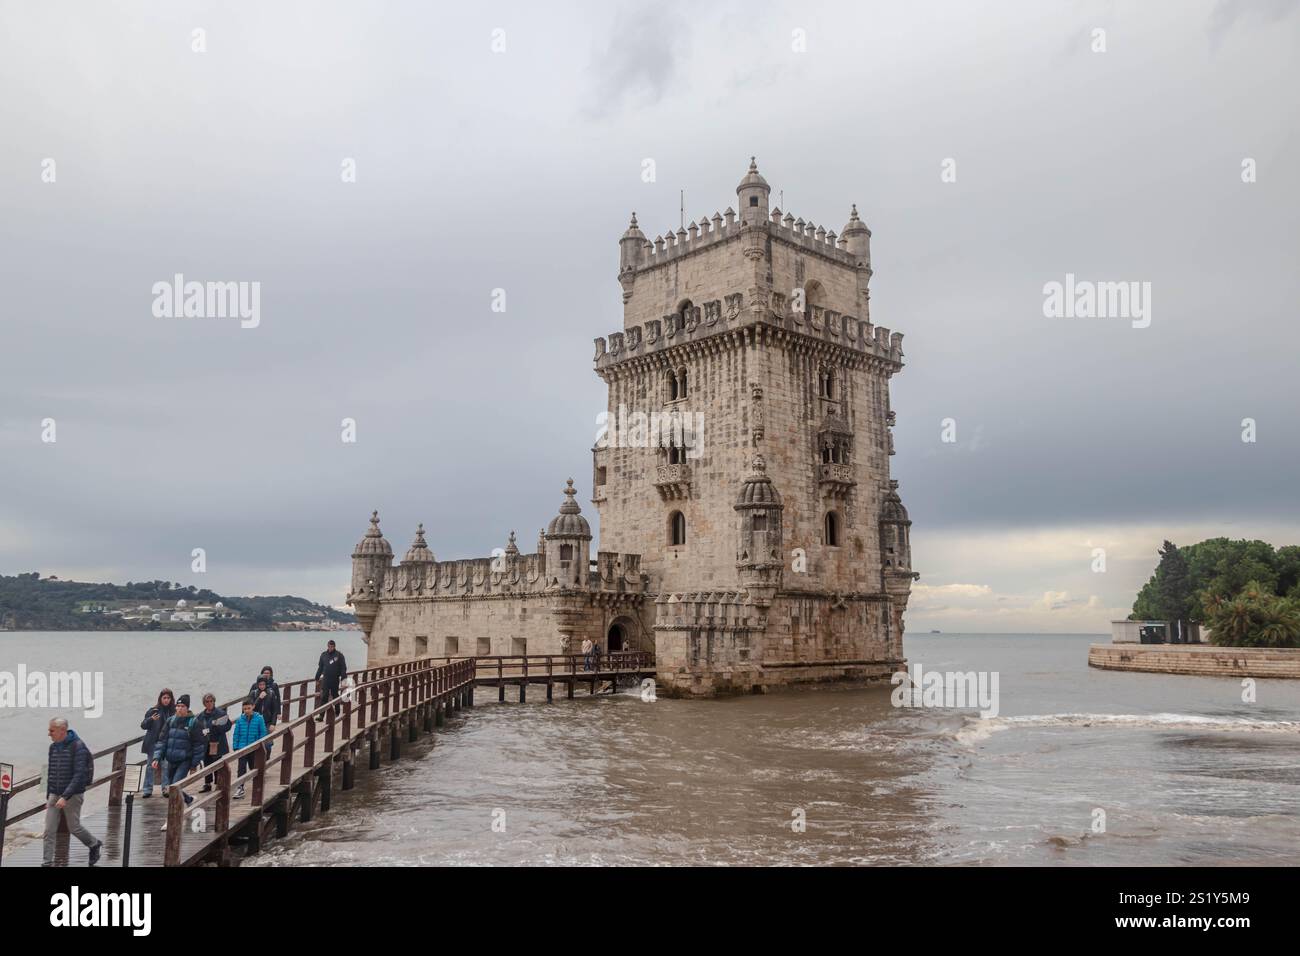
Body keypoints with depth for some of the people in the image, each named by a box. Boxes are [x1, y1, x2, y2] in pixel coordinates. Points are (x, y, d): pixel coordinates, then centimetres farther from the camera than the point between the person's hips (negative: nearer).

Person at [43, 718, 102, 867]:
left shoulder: (78, 747, -15)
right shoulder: (53, 747, 6)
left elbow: (79, 775, -21)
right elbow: (50, 773, 15)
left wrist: (65, 797, -27)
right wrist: (48, 796, 15)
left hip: (73, 795, -6)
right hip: (54, 795, 6)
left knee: (74, 828, 6)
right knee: (49, 830, 0)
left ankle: (95, 845, 30)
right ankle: (47, 862, 5)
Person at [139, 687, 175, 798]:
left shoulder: (174, 711, 0)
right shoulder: (153, 710, -3)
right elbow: (143, 726, -3)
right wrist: (151, 719, -21)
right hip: (153, 743, 0)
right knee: (150, 766, 5)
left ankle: (166, 788, 10)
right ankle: (148, 789, 11)